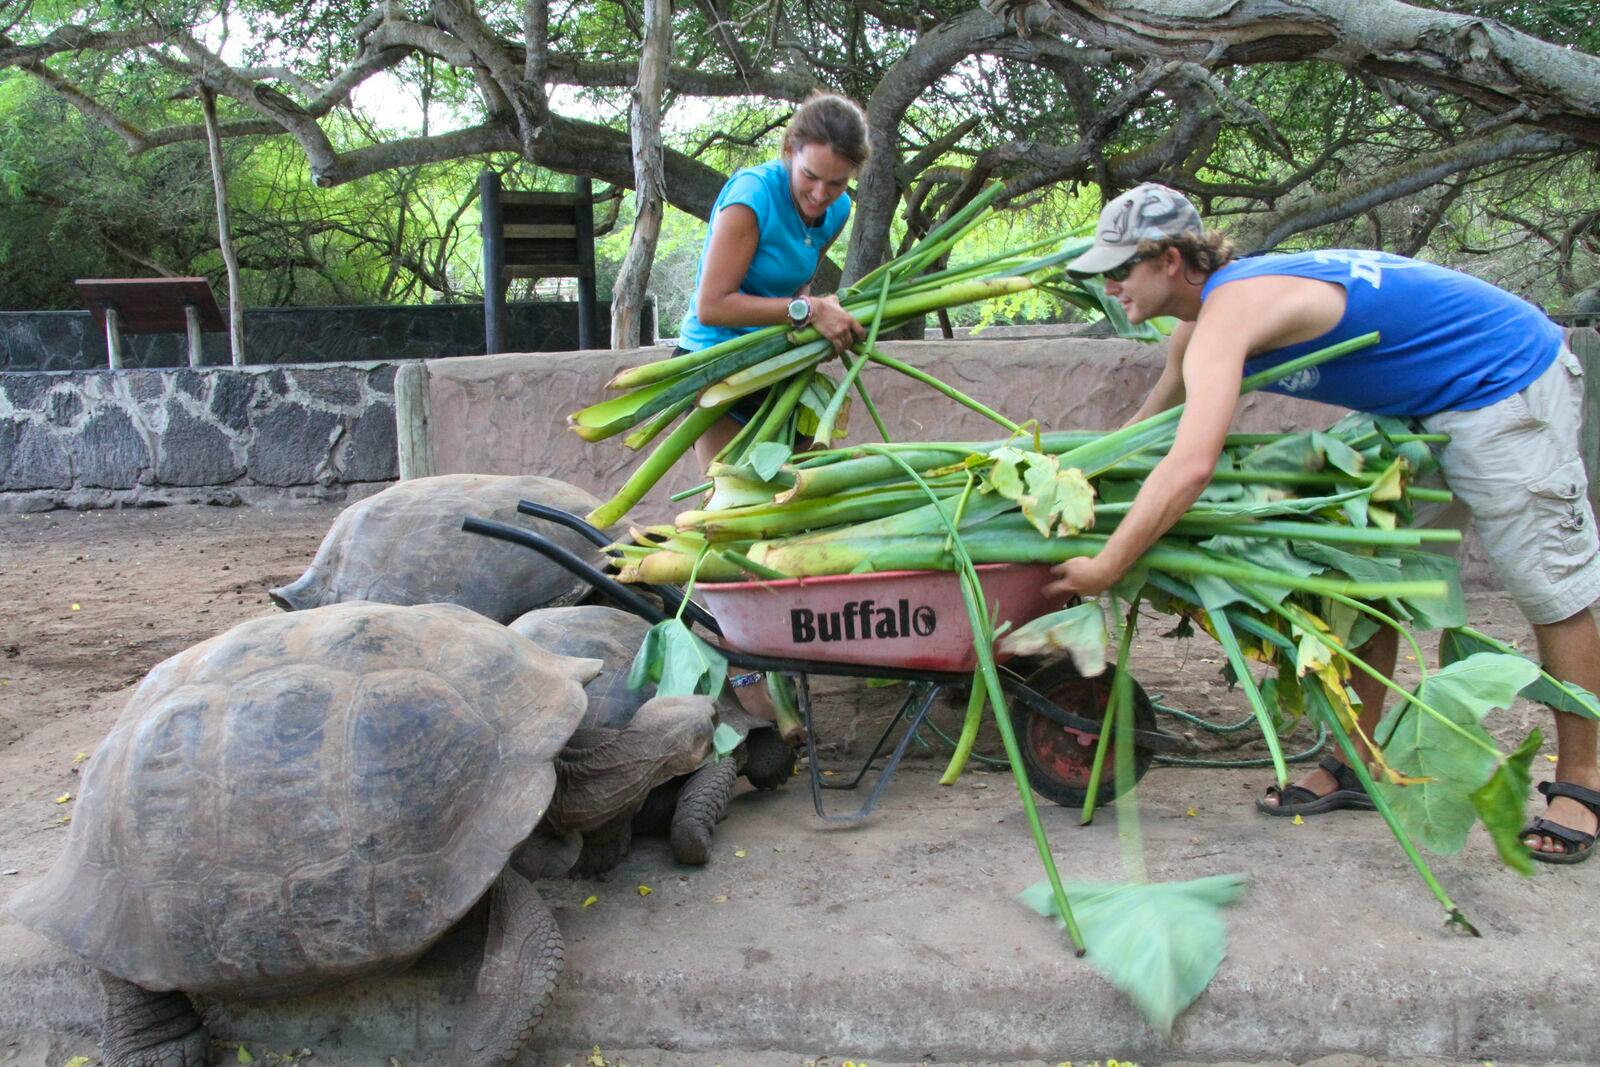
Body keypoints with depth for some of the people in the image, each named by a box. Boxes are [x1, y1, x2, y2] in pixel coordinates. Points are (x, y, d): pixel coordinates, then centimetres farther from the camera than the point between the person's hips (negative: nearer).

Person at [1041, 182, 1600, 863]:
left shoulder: (1229, 310, -31)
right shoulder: (1201, 318, 0)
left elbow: (1190, 466, -43)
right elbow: (1145, 427, 14)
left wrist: (1102, 569, -37)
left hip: (1505, 384, -10)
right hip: (1421, 406, 10)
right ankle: (1353, 765, 17)